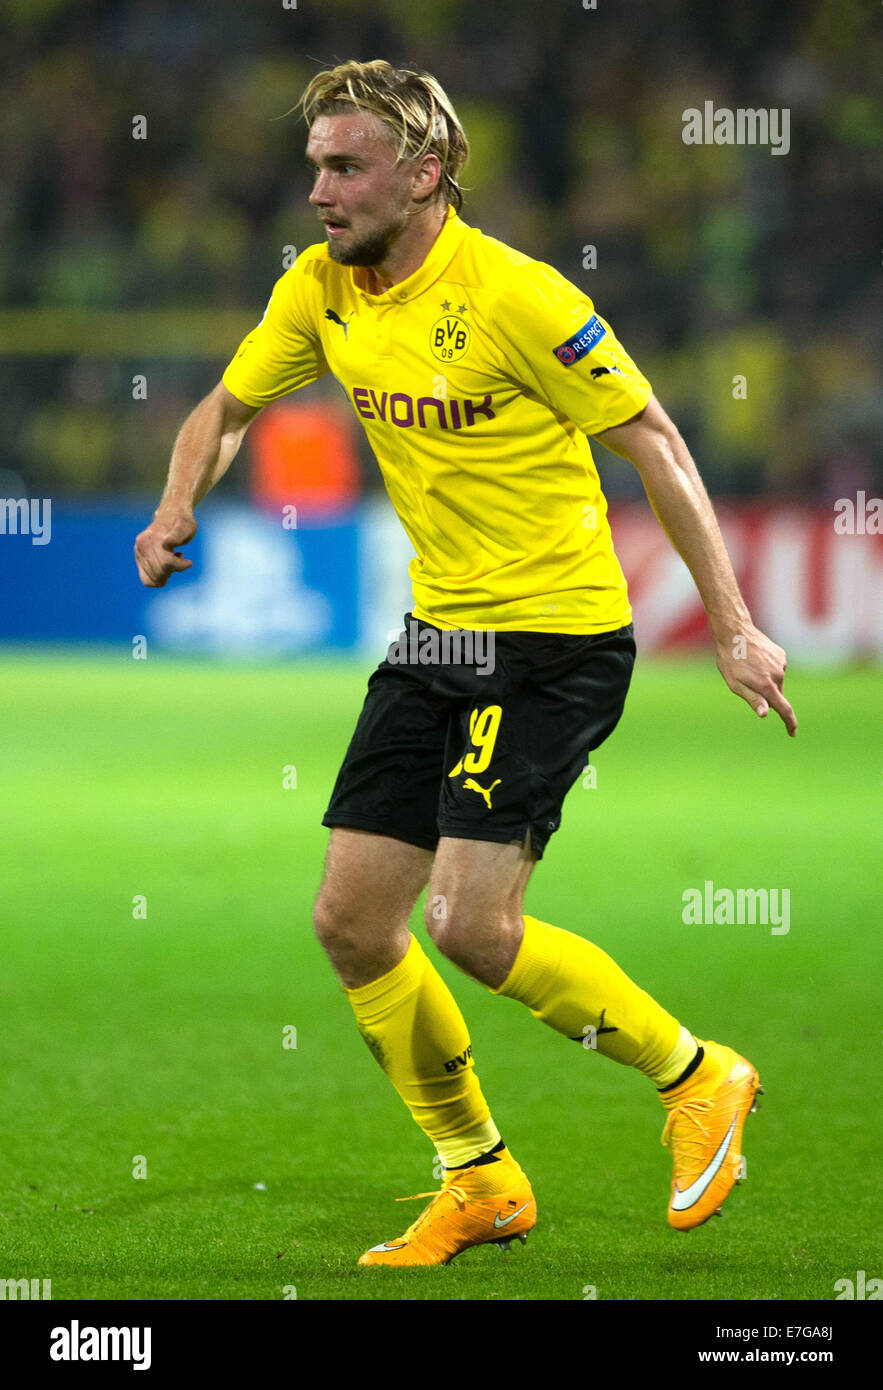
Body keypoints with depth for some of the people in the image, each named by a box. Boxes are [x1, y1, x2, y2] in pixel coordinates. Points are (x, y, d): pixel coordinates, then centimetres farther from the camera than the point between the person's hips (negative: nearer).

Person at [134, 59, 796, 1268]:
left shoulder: (515, 297, -19)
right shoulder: (322, 290, 1)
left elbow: (653, 443, -14)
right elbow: (229, 408, 16)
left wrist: (732, 626, -15)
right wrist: (178, 508, -6)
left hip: (556, 641, -8)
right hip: (436, 639, 8)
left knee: (472, 926, -17)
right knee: (351, 922, 3)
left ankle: (696, 1077, 6)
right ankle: (480, 1181, 20)